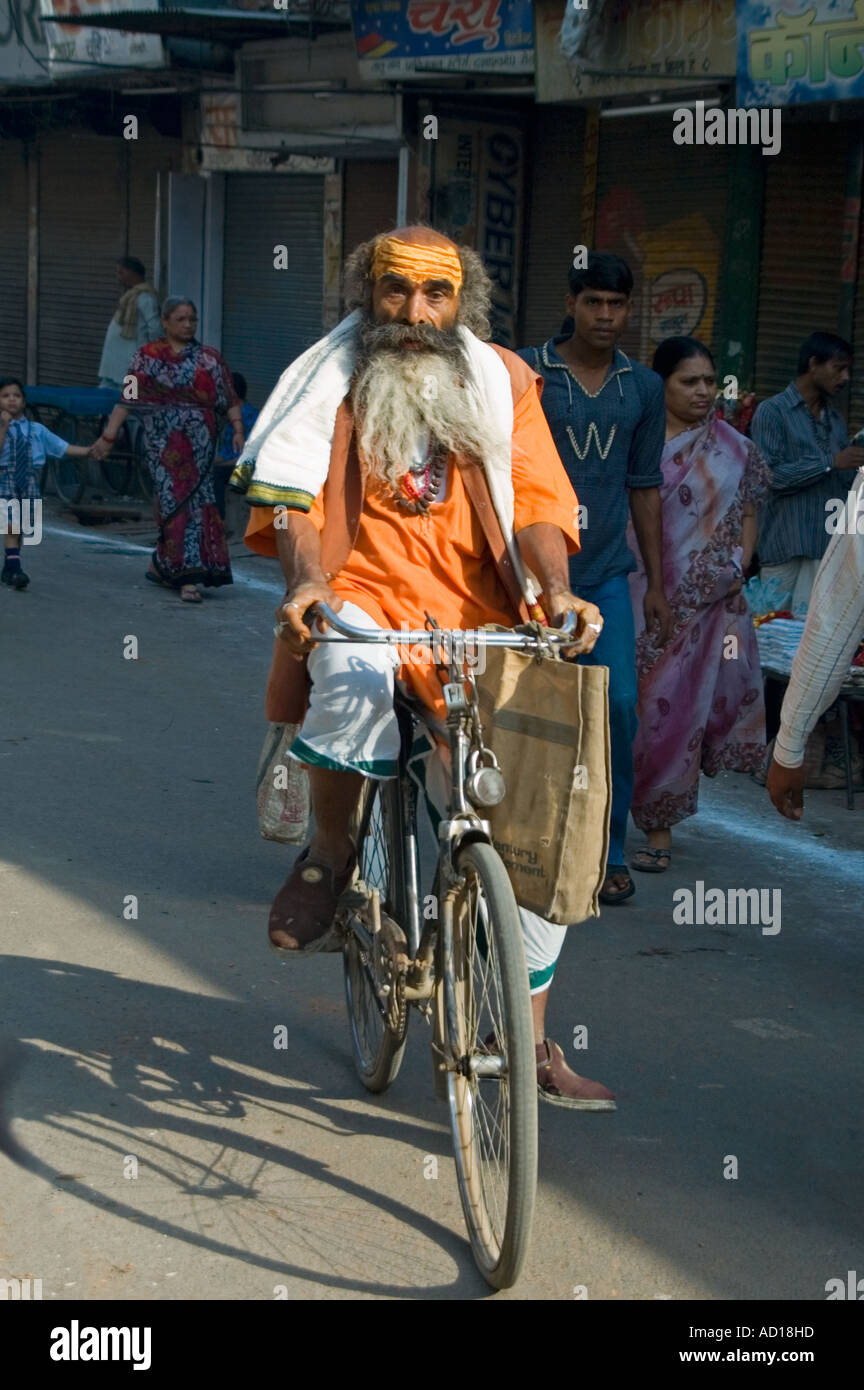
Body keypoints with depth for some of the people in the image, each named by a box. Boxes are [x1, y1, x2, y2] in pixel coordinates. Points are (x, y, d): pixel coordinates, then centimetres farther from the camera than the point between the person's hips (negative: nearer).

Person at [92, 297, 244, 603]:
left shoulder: (209, 359, 10)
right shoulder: (147, 356, 6)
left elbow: (229, 398, 7)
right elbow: (128, 399, 1)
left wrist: (238, 429, -8)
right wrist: (108, 436, -5)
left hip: (198, 441, 2)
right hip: (163, 441, -2)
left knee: (194, 500, 0)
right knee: (175, 500, -8)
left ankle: (162, 564, 18)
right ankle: (187, 577, -8)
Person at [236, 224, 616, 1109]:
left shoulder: (501, 383, 10)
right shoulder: (330, 381, 7)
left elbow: (536, 498, 2)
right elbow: (290, 491, -2)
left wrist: (556, 590, -17)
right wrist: (305, 580, -23)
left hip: (479, 620, 3)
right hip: (362, 599, -2)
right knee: (352, 671, -41)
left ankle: (530, 1045, 10)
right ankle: (330, 853, -10)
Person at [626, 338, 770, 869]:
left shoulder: (735, 451, 6)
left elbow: (747, 517, 13)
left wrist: (737, 568, -2)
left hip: (705, 603, 1)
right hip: (641, 600, -1)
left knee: (679, 708, 1)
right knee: (631, 702, 4)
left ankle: (659, 825, 8)